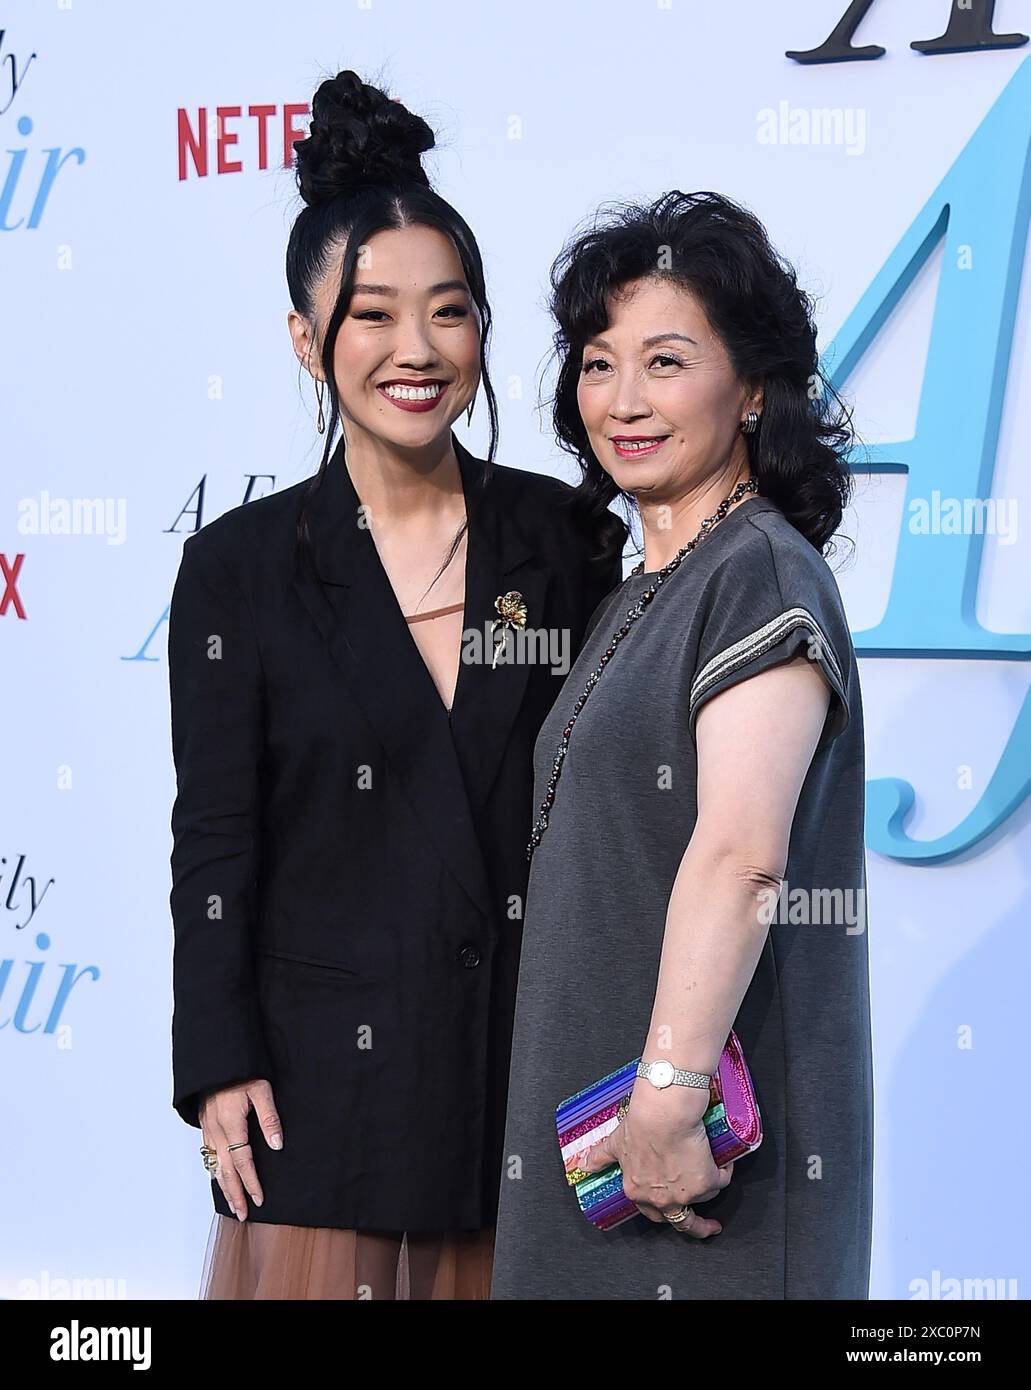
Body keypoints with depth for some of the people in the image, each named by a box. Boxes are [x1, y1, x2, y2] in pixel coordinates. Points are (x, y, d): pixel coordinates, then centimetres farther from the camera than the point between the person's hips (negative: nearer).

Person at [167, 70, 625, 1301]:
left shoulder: (566, 540, 3)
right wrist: (221, 1067, -6)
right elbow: (214, 842, -1)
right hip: (326, 1071, -2)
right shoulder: (242, 566, -1)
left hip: (531, 1060, 2)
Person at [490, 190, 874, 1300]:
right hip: (593, 1118, 9)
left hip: (707, 1131, -9)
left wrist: (671, 1094, -28)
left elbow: (741, 860, -23)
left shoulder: (762, 575, -12)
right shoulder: (637, 600, 18)